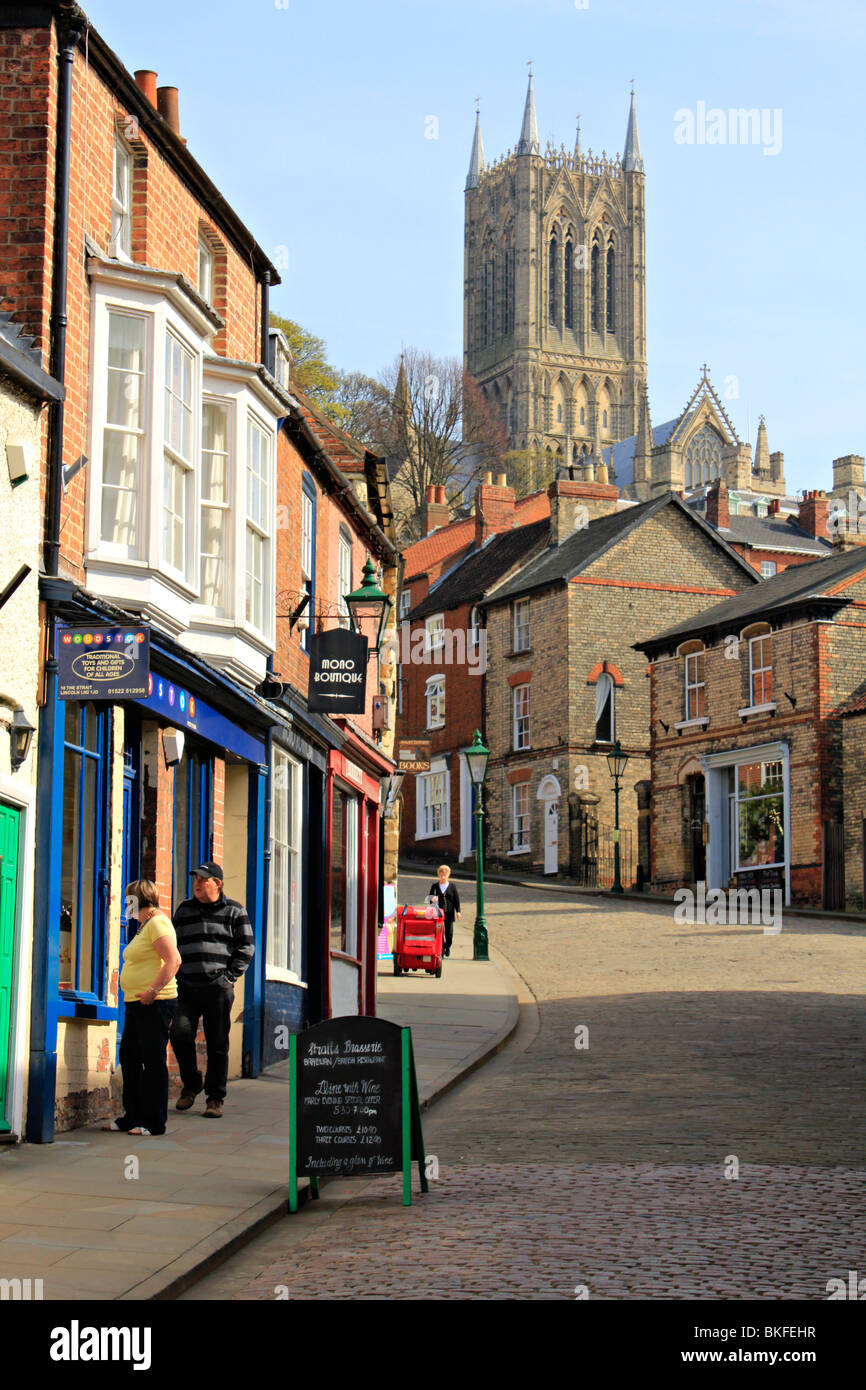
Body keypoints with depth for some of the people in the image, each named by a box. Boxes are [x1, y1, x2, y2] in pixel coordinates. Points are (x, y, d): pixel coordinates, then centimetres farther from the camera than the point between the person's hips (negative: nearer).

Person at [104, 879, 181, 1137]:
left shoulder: (157, 923, -12)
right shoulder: (144, 926, 20)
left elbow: (173, 960, -22)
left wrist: (153, 991, -25)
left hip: (154, 1003, -10)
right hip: (136, 1004, 10)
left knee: (153, 1061, -6)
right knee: (130, 1058, 11)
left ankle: (155, 1123, -1)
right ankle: (133, 1117, 18)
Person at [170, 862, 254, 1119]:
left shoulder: (233, 911, 5)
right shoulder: (184, 910, 15)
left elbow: (246, 947, 4)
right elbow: (173, 945, 21)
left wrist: (230, 976, -5)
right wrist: (178, 975, 8)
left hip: (218, 986, -3)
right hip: (187, 986, 3)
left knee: (217, 1044, 0)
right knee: (180, 1033, -13)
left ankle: (215, 1098, 8)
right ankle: (191, 1083, 10)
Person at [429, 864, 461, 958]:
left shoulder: (452, 886, 6)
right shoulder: (434, 886, 7)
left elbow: (457, 899, 6)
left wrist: (458, 911, -2)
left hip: (449, 913, 0)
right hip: (438, 912, 0)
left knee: (449, 932, -1)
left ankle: (448, 947, 25)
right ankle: (441, 949, 8)